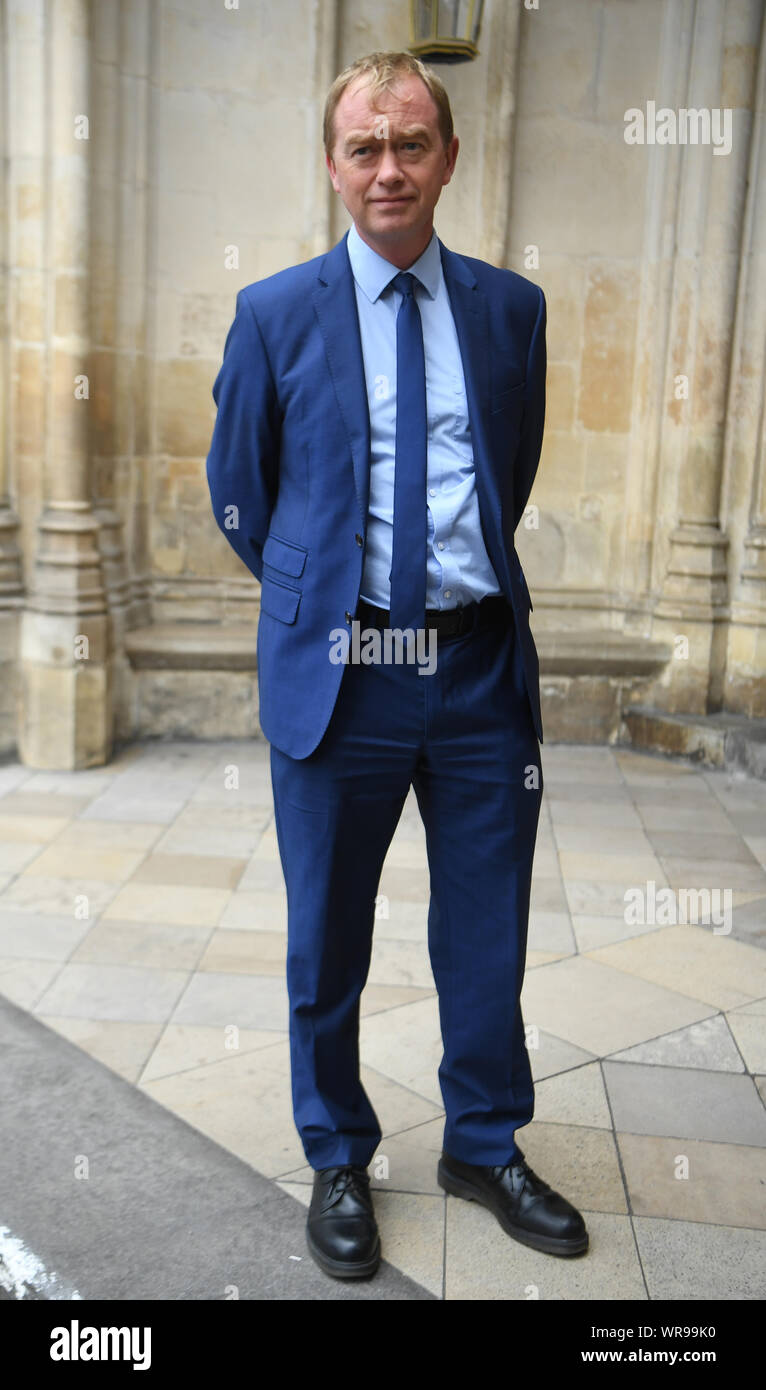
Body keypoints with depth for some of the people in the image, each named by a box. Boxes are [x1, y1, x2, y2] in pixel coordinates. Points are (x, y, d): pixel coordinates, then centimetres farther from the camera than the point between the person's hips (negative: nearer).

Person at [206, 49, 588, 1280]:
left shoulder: (512, 308, 6)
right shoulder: (276, 314, 0)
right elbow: (237, 492, 9)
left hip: (484, 667, 2)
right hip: (338, 669, -1)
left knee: (488, 934, 13)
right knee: (328, 944, 11)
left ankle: (485, 1147, 36)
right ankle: (339, 1163, 34)